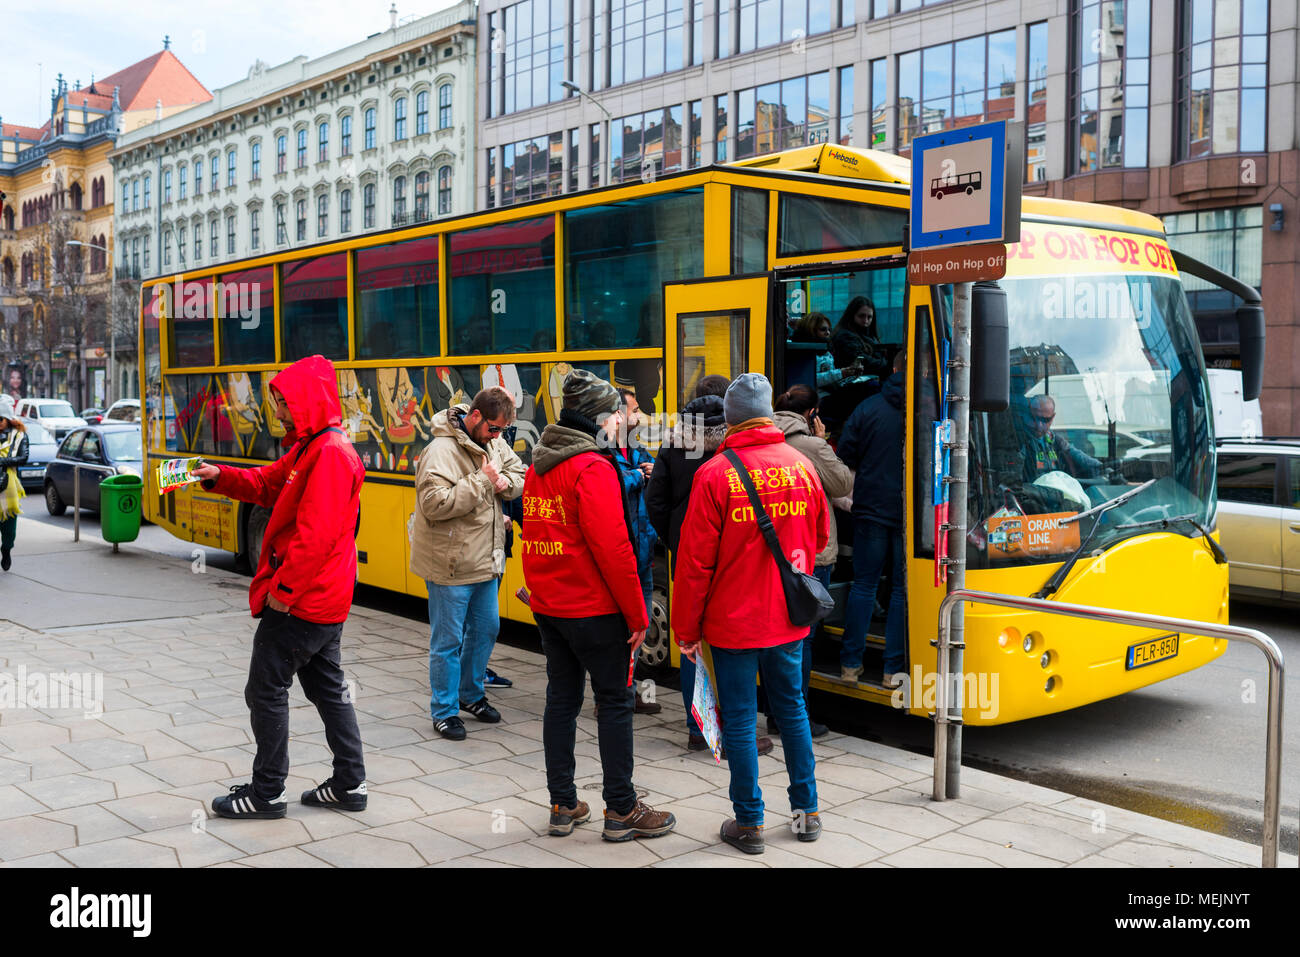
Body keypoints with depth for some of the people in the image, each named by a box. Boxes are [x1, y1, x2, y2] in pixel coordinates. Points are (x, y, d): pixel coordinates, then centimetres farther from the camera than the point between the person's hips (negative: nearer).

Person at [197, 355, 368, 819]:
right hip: (326, 599, 10)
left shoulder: (330, 453, -20)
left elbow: (316, 534, -27)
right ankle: (349, 784, 22)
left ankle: (266, 794, 12)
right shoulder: (310, 446, 14)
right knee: (326, 685, 15)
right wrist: (220, 476, 5)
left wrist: (284, 588, -22)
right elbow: (269, 485, 19)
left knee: (266, 690, 1)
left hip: (299, 603, -10)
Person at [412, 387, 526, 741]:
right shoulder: (441, 450, -20)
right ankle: (444, 711, 18)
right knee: (448, 641, 3)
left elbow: (521, 476, 12)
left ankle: (471, 693, 39)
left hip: (486, 563, 8)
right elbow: (434, 503, -29)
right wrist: (481, 481, -25)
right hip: (450, 566, -8)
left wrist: (505, 482, -11)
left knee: (486, 629, 20)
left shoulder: (494, 443, 4)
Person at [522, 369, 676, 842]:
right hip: (595, 609, -8)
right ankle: (621, 812, 8)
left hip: (547, 606, 8)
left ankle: (563, 806, 19)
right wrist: (637, 614, -15)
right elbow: (612, 548, -20)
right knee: (614, 703, 1)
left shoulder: (538, 466, 10)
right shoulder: (593, 468, -16)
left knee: (561, 698, 13)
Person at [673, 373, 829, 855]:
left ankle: (749, 824, 14)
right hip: (788, 619, 4)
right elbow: (820, 537, 14)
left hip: (734, 622, -4)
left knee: (739, 720, 6)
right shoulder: (802, 466, -1)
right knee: (792, 708, 18)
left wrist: (686, 629, -3)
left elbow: (695, 561, -12)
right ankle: (807, 811, 26)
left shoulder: (715, 474, -14)